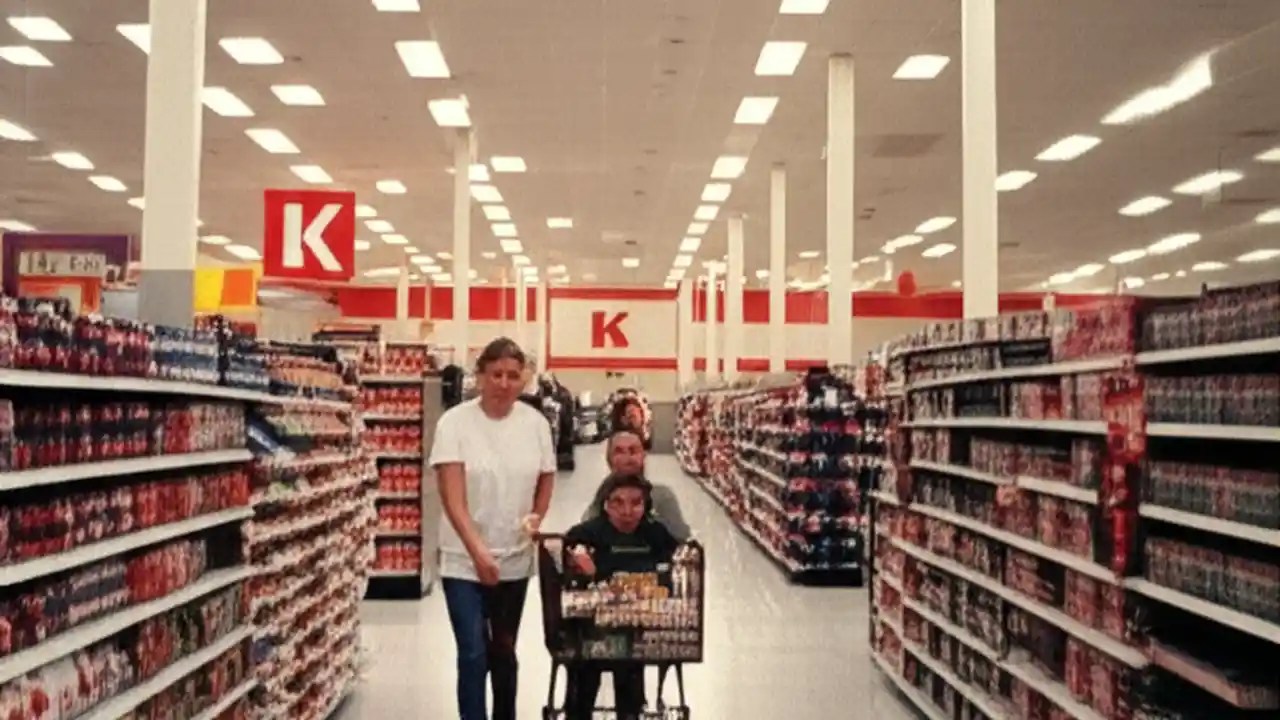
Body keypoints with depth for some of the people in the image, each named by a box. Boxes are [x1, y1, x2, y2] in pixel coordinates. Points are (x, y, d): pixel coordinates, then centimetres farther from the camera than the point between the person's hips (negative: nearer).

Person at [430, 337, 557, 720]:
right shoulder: (455, 422, -13)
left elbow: (546, 480, 11)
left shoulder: (535, 422, -2)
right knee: (473, 654, -5)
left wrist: (536, 519, -7)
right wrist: (478, 550, -28)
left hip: (515, 559, 3)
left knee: (504, 651, 16)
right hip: (464, 561, -3)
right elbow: (453, 498, -18)